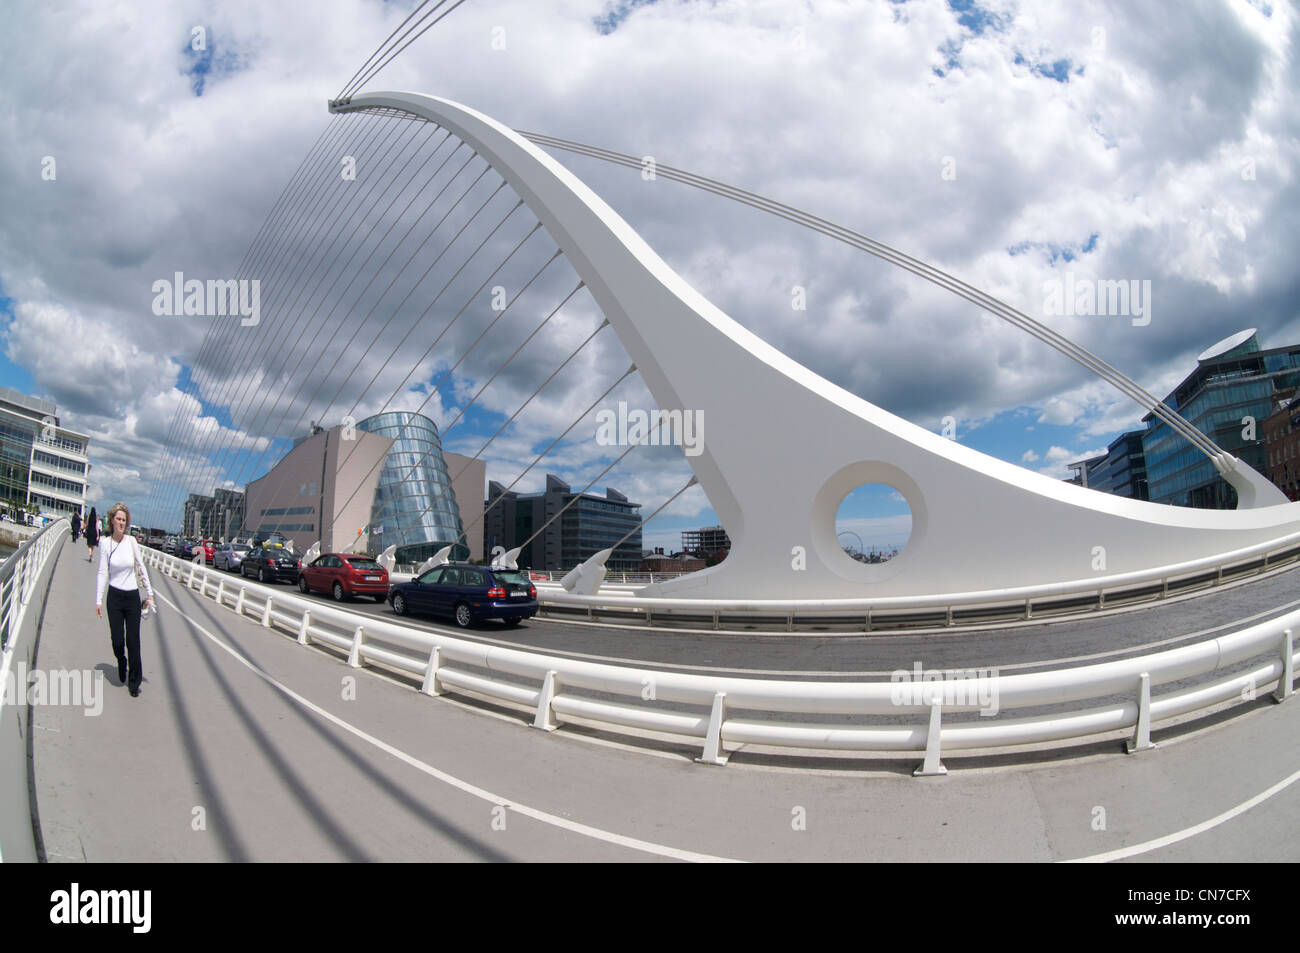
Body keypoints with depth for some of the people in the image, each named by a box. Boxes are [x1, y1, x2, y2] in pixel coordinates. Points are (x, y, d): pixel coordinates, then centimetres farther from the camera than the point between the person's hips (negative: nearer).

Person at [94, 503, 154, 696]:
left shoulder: (132, 541, 0)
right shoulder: (105, 543, -3)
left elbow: (141, 567, 7)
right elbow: (102, 573, -3)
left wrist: (149, 593, 6)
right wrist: (98, 600, -5)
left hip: (132, 596, 0)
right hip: (115, 596, 0)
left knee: (133, 641, 0)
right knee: (117, 640, 3)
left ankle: (134, 681, 12)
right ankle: (122, 666, 36)